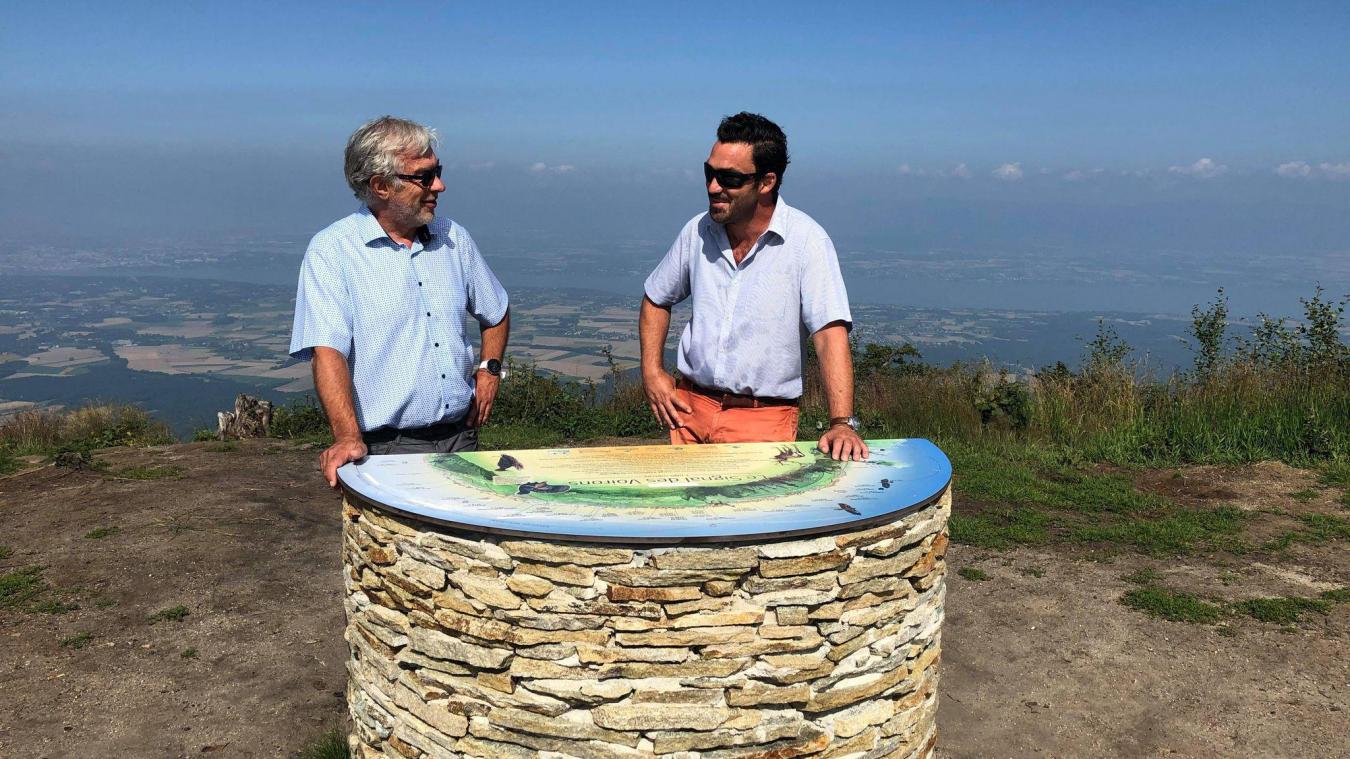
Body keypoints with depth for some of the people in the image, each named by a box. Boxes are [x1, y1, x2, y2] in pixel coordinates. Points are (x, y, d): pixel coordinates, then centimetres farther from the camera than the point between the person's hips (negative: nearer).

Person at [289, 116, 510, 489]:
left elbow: (496, 313, 26)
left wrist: (489, 369, 10)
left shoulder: (454, 238, 10)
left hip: (461, 437, 5)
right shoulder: (331, 250, -6)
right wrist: (348, 437, -29)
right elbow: (327, 349, -17)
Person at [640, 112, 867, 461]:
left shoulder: (806, 240, -12)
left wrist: (842, 423, -31)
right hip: (690, 406, 4)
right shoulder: (698, 231, 2)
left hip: (764, 418, -3)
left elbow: (831, 332, -20)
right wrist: (652, 371, 5)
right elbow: (656, 299, 18)